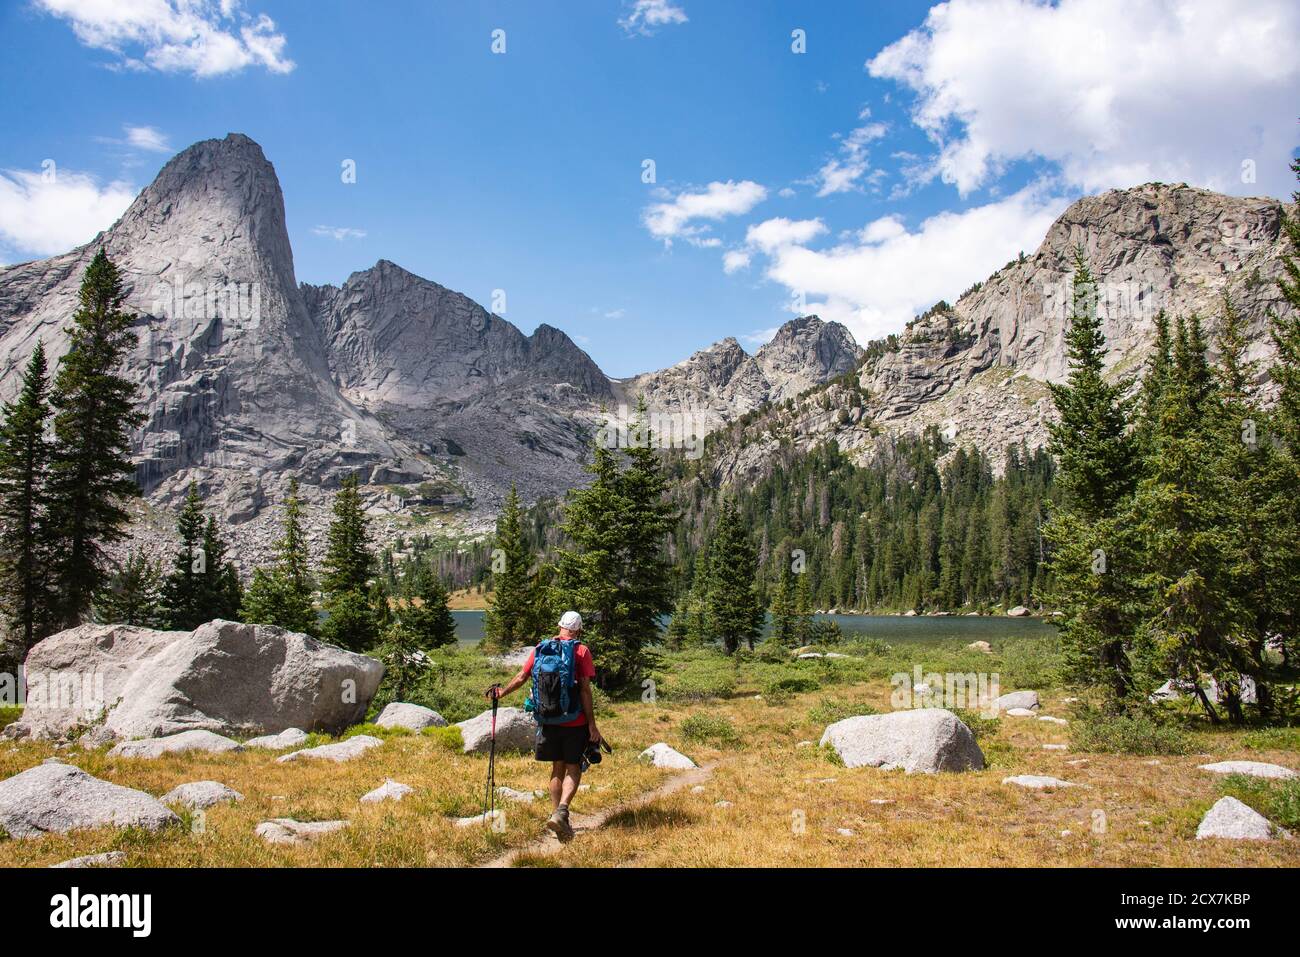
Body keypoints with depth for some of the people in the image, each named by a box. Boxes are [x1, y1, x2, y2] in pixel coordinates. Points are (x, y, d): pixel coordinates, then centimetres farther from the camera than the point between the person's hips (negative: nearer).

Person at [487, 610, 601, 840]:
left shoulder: (541, 648, 5)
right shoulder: (581, 651, -6)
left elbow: (521, 677, 10)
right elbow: (585, 689, -11)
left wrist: (501, 692, 29)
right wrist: (592, 725, -9)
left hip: (548, 719, 4)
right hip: (574, 721, -3)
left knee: (558, 767, 17)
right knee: (573, 769, 5)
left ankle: (556, 815, 19)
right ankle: (561, 812, -14)